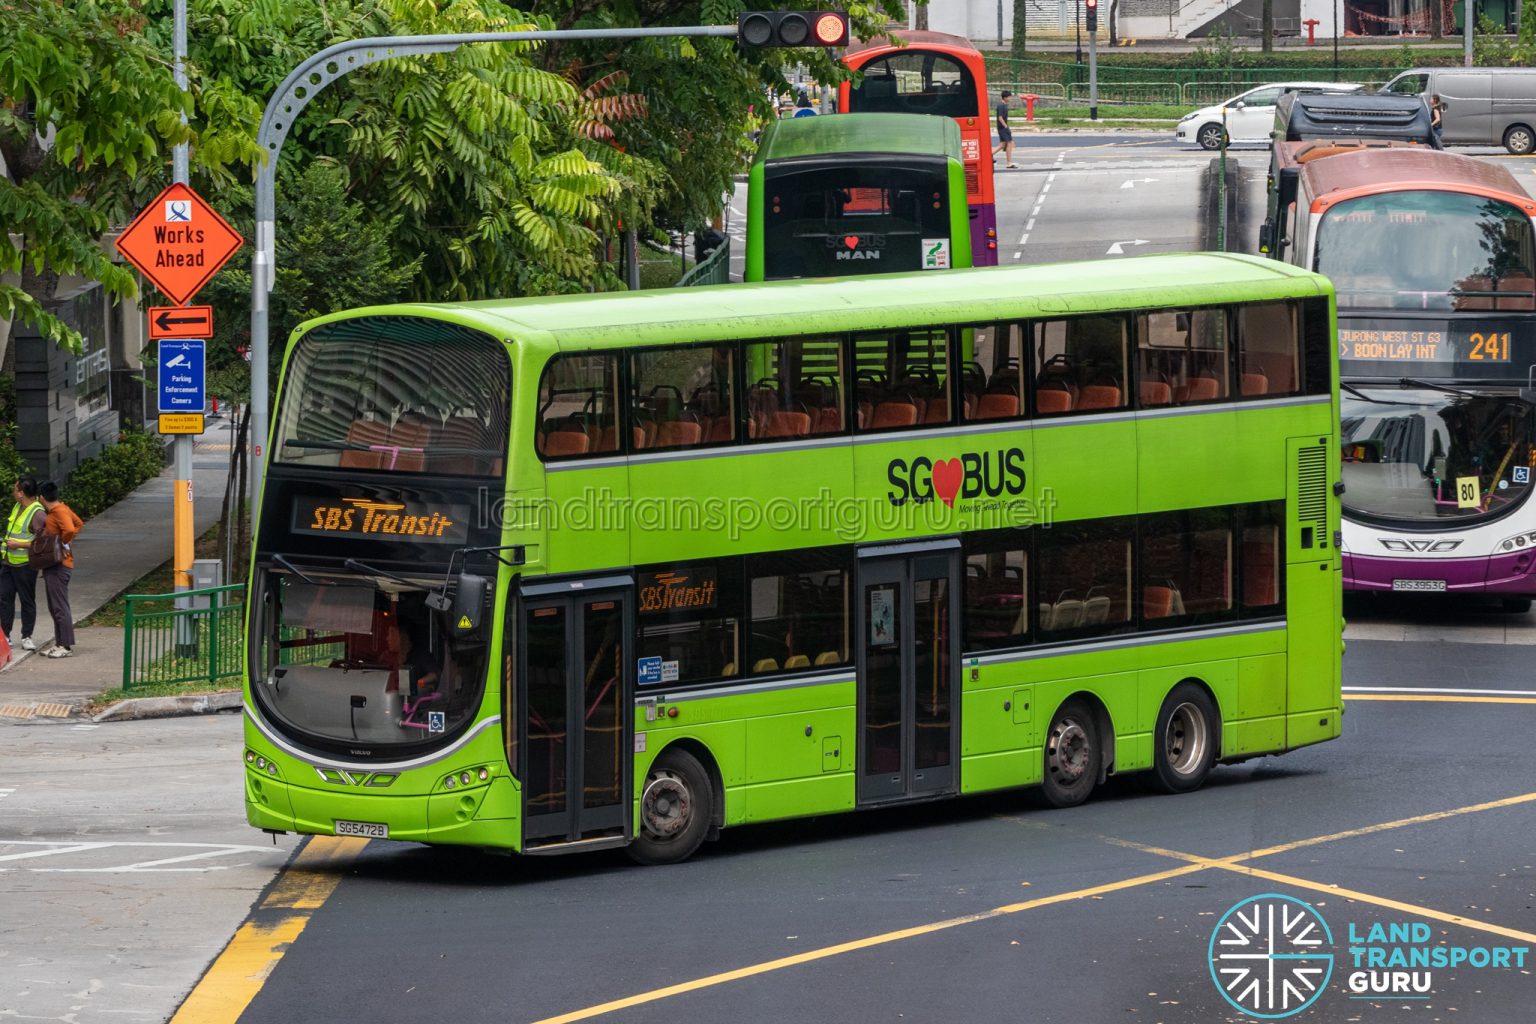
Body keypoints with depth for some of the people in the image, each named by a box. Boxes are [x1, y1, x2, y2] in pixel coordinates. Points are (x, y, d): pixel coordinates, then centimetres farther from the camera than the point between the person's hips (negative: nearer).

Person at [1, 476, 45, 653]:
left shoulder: (38, 513, -18)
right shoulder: (17, 507, 10)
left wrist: (19, 545, -22)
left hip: (25, 565, -8)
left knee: (27, 600, 3)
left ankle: (27, 637, 10)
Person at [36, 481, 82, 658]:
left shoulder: (59, 512, -17)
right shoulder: (62, 509, 12)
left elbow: (70, 530, -32)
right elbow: (79, 524, 25)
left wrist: (63, 544, -15)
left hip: (59, 565, -10)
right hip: (53, 565, 10)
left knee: (60, 607, -7)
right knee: (54, 607, 14)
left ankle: (67, 646, -5)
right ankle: (59, 644, 19)